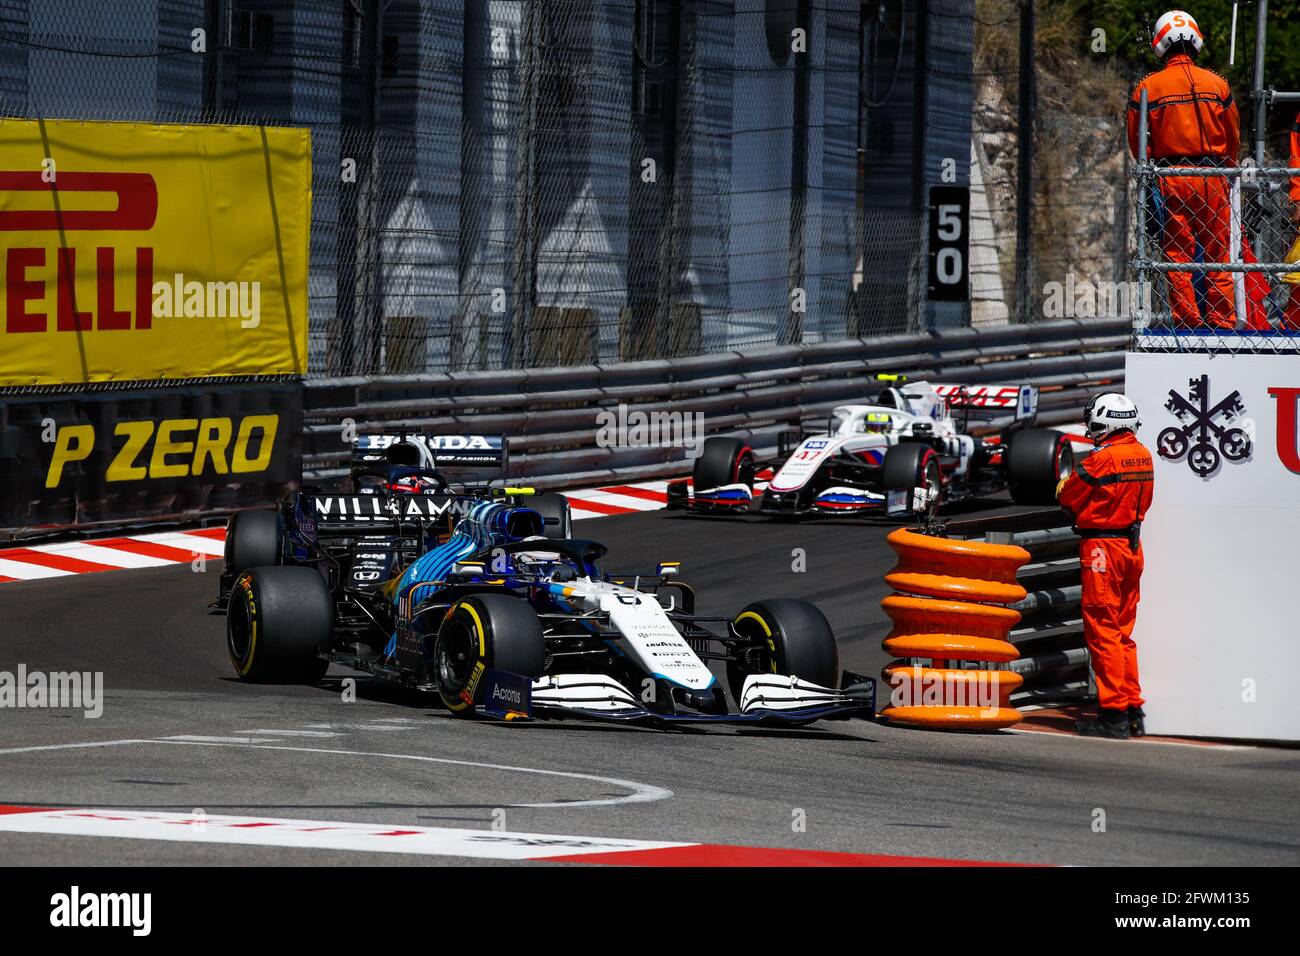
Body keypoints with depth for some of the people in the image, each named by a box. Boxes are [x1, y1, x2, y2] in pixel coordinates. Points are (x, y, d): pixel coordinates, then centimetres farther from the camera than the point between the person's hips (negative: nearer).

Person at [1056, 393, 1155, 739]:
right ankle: (1133, 710, 16)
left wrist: (1067, 480, 15)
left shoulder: (1103, 458, -16)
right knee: (1122, 631, 15)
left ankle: (1113, 714, -5)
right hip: (1133, 545, 8)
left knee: (1102, 630, -3)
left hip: (1103, 546, -8)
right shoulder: (1143, 455, 6)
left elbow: (1066, 497, -6)